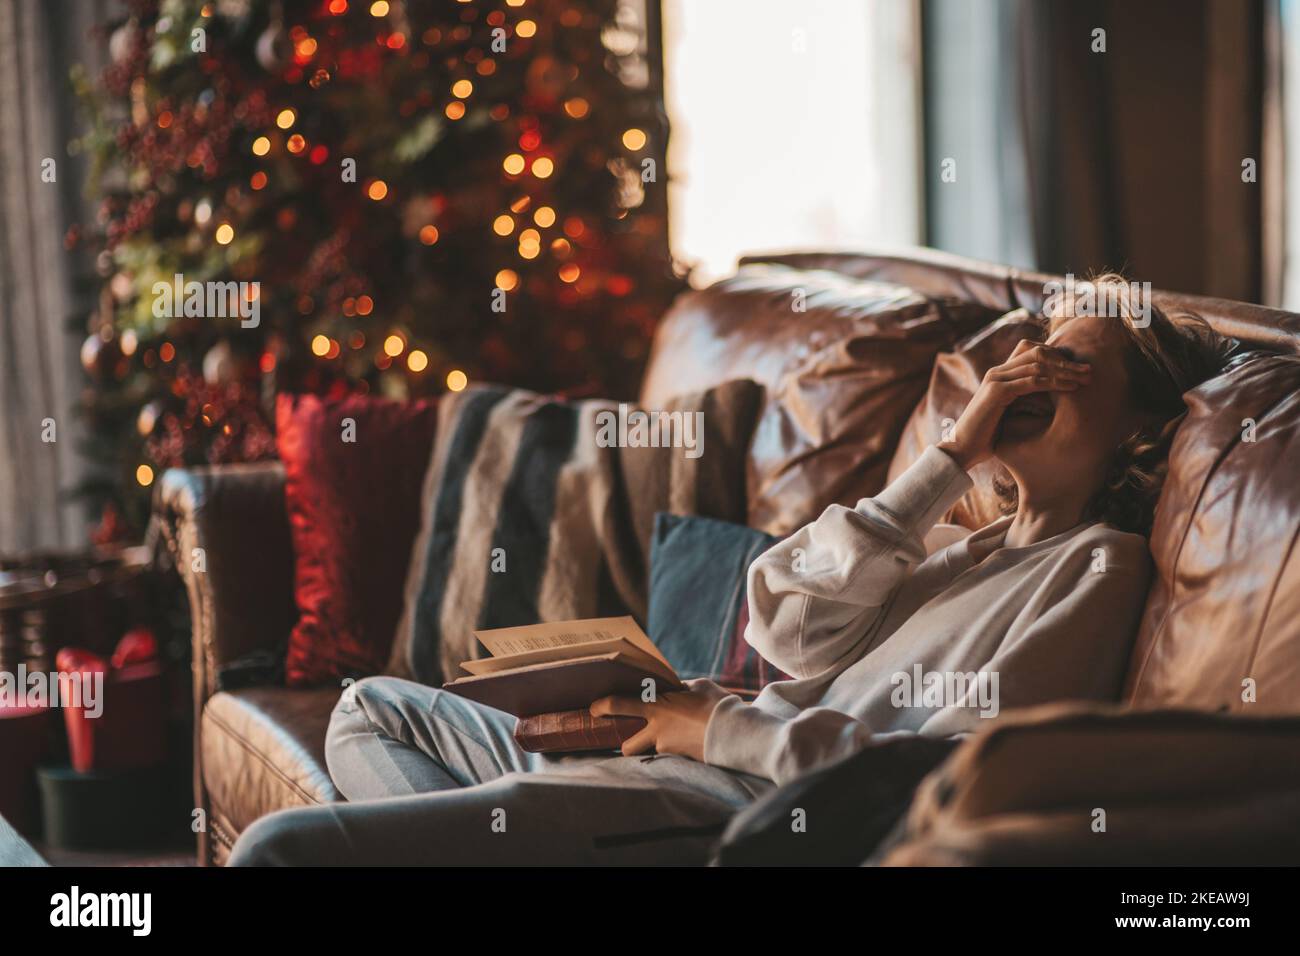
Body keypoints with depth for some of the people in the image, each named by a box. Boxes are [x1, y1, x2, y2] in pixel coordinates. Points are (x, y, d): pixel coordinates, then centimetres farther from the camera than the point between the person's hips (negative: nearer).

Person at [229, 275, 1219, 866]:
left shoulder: (1099, 565, -2)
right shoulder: (973, 541, 23)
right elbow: (787, 628, 5)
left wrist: (729, 730, -9)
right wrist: (951, 459, 3)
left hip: (736, 811, -10)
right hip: (692, 761, 10)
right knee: (373, 709, 23)